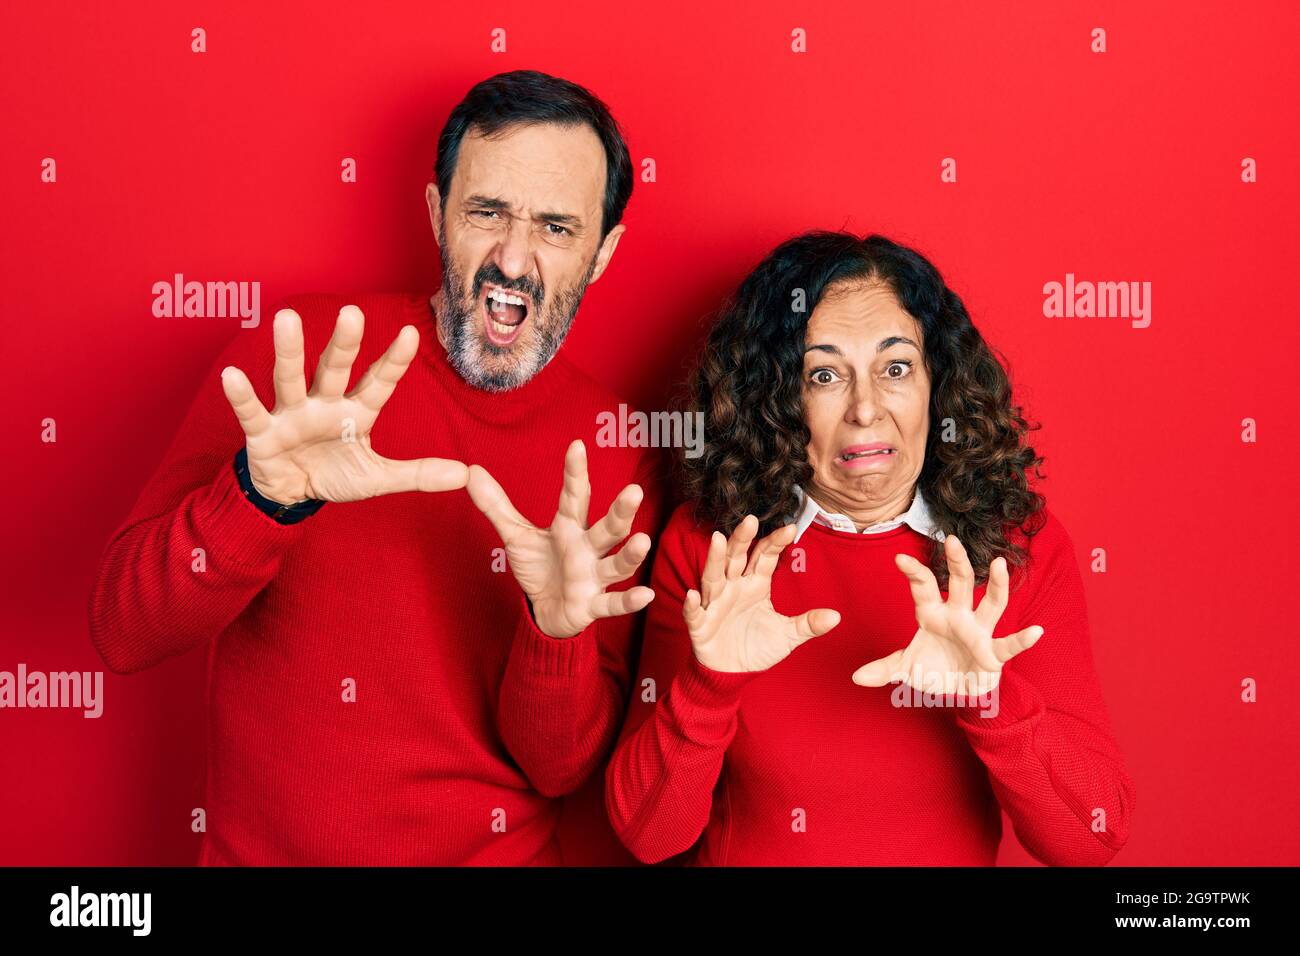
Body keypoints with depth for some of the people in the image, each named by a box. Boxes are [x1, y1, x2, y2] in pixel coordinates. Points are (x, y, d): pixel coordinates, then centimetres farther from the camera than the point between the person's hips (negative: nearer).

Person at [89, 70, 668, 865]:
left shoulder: (615, 459, -4)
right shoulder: (293, 360, -6)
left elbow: (564, 769, -4)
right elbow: (122, 633, -9)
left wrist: (557, 631, -21)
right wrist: (264, 496, -24)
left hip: (502, 850, 0)